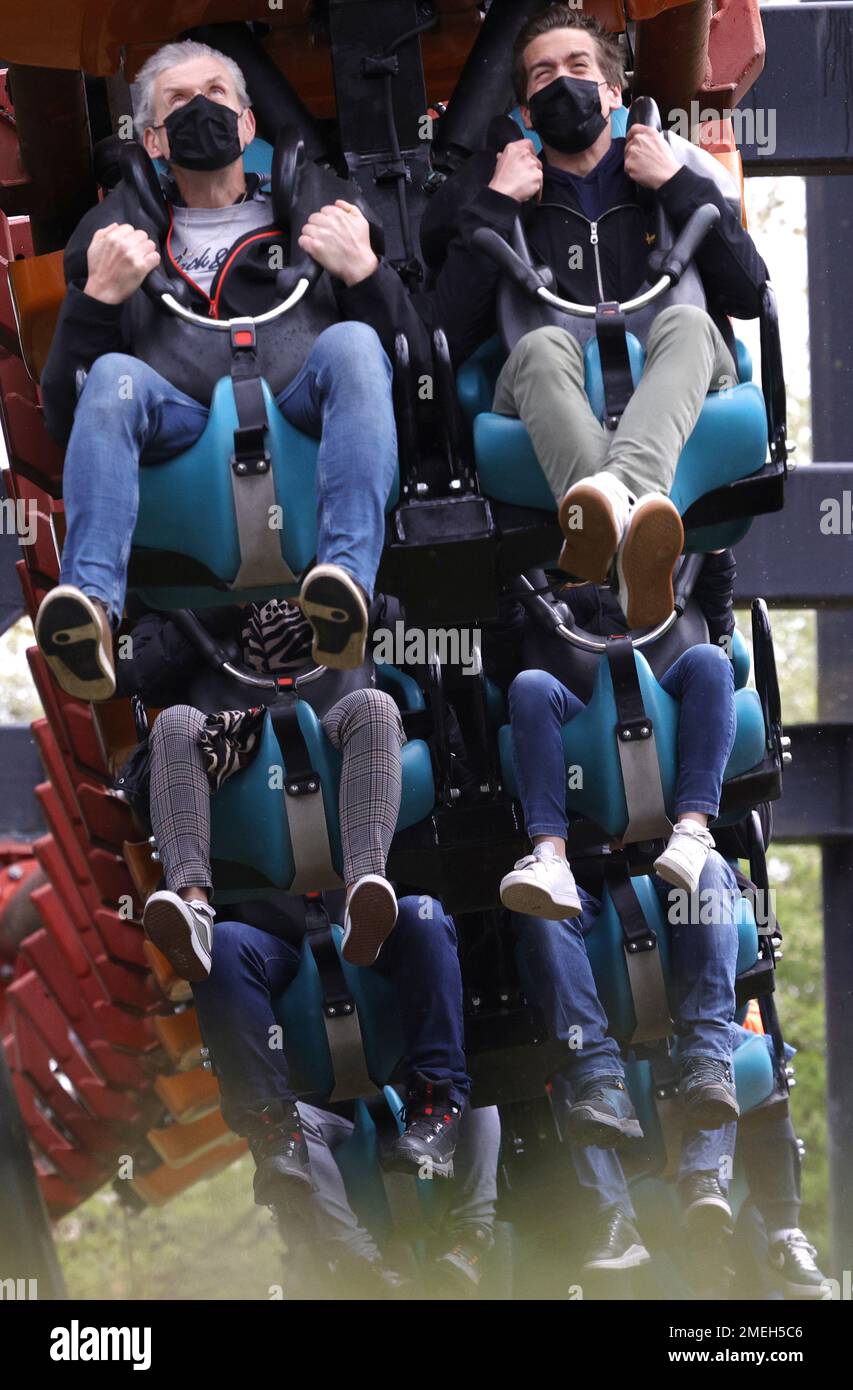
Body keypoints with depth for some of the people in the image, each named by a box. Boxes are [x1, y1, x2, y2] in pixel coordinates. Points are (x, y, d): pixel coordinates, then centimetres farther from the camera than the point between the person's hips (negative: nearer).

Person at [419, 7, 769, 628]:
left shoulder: (674, 170, 22)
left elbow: (750, 295, 8)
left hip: (665, 398, 0)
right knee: (543, 344, -35)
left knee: (686, 322, -32)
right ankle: (631, 523, -68)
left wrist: (679, 188, 3)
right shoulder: (494, 189, 20)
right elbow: (451, 336, 4)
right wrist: (496, 206, 2)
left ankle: (618, 489, -66)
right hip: (559, 412, 0)